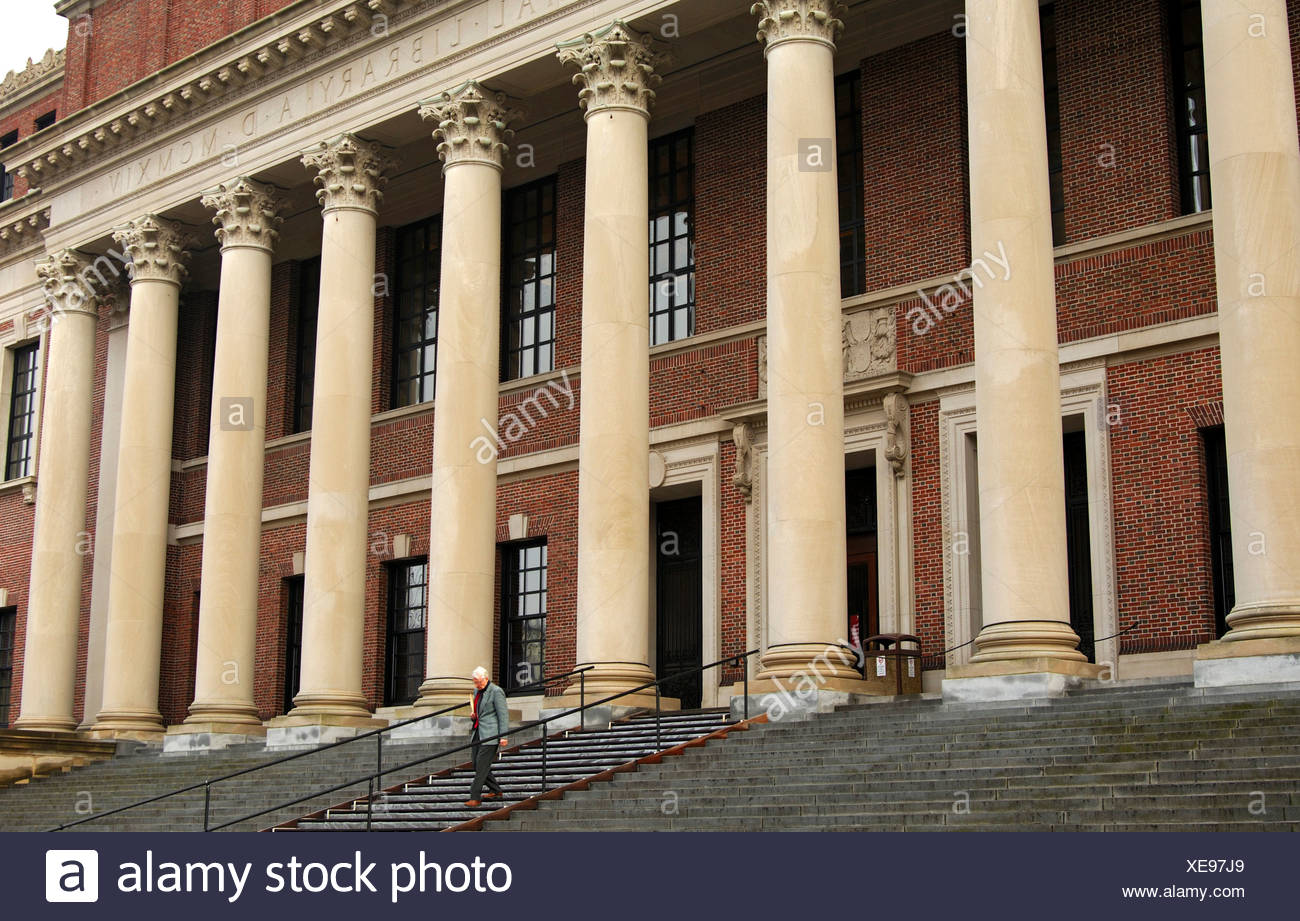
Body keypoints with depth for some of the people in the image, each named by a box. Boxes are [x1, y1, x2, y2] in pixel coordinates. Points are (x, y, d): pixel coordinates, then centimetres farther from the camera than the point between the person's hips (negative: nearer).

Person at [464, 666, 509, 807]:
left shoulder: (496, 692, -9)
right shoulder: (477, 692, 16)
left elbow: (503, 715, -12)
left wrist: (503, 736, -17)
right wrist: (474, 716, 6)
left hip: (490, 734, -9)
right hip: (478, 734, 9)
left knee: (482, 765, -11)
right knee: (477, 765, 7)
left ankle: (474, 797, -11)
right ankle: (496, 790, 19)